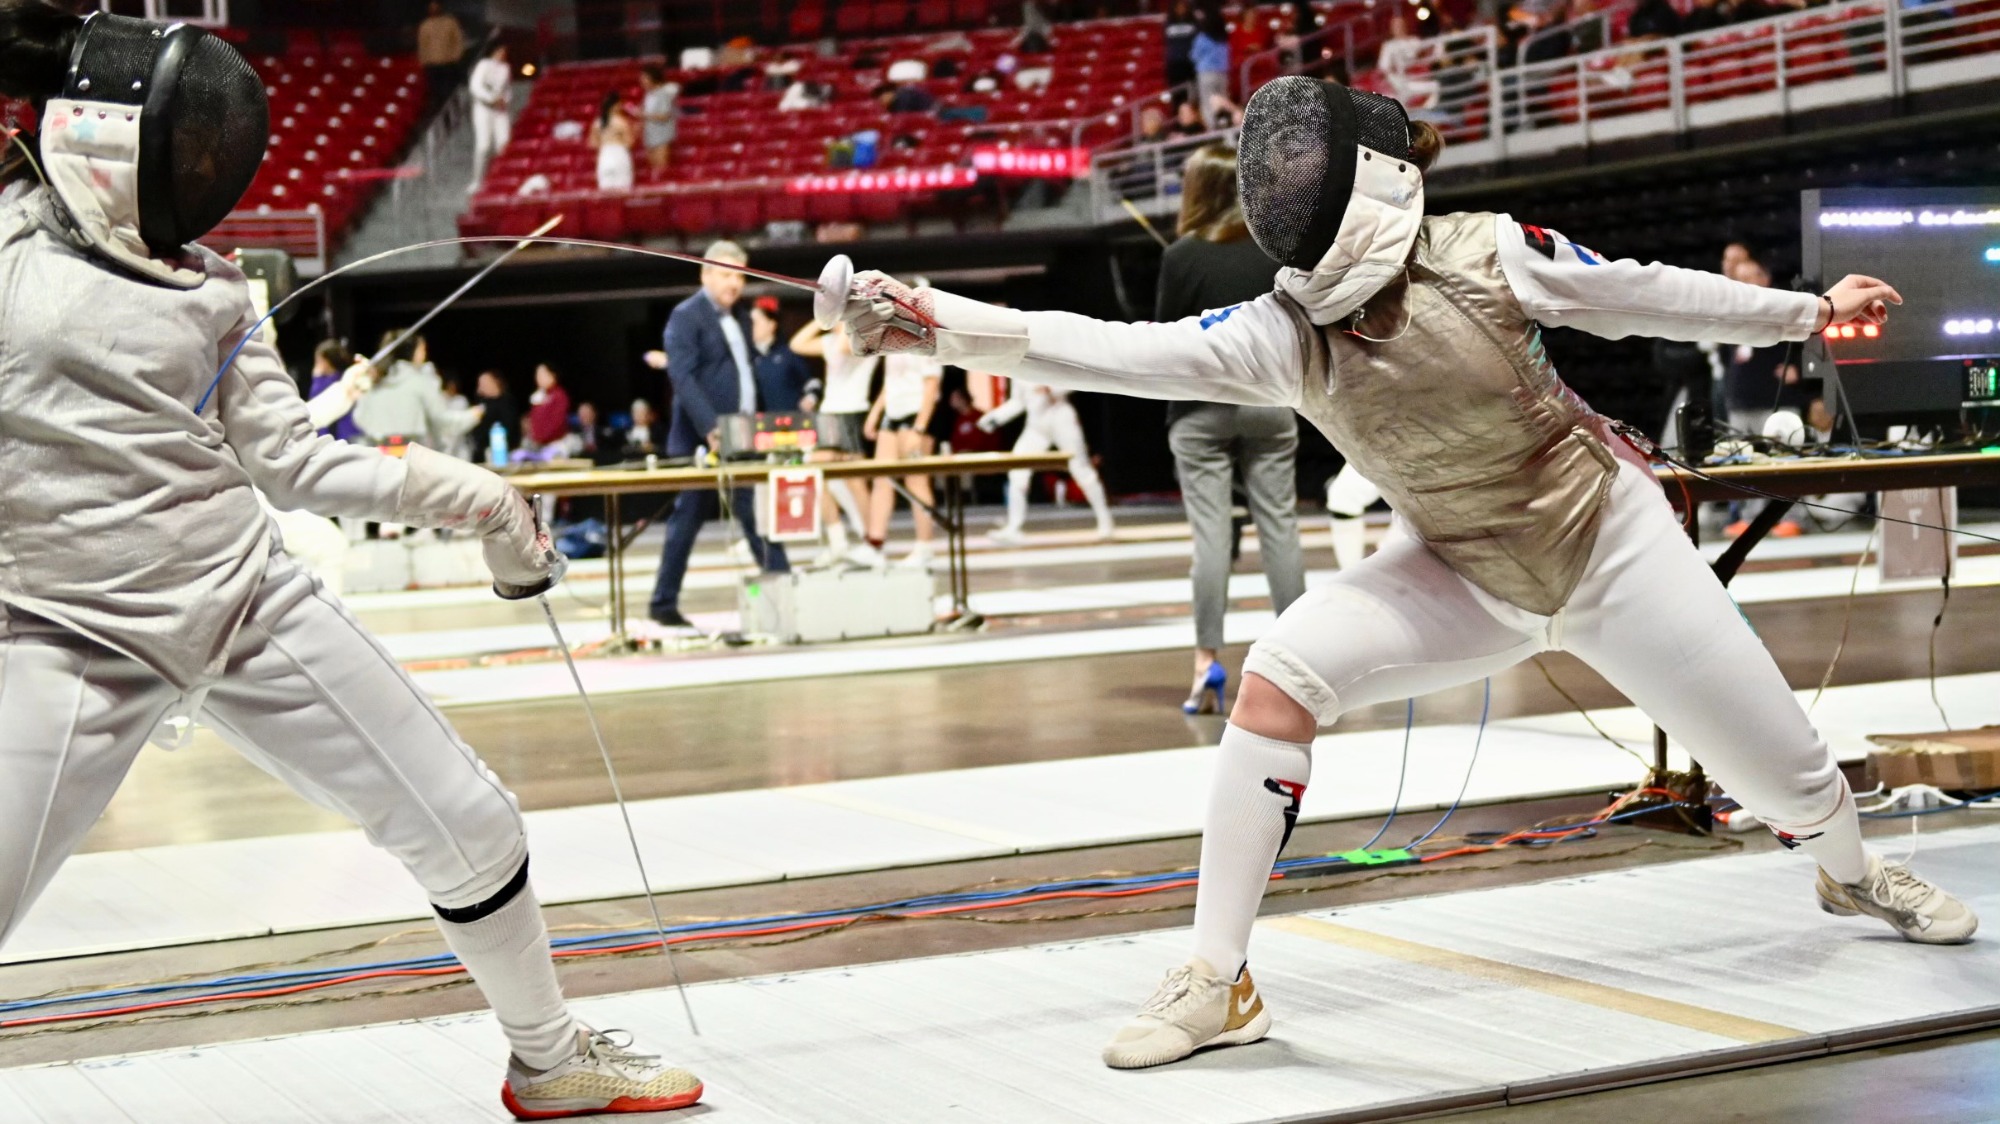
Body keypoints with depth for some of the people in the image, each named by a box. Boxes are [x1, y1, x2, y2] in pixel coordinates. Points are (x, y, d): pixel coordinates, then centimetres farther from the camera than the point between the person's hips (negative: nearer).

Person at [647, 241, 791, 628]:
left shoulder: (737, 317, 17)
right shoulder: (686, 316, -8)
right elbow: (682, 376, -18)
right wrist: (710, 428, -28)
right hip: (704, 439, -7)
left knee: (759, 515, 3)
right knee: (688, 519, -2)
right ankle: (664, 603, 6)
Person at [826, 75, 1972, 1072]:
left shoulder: (1484, 255, -25)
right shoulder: (1281, 334, -20)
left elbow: (1641, 294, -9)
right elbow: (1113, 352, -30)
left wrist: (1808, 311, -1)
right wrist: (940, 323, -42)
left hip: (1612, 543, -1)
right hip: (1467, 574, 2)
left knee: (1780, 766, 7)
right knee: (1281, 677, -22)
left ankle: (1853, 868, 46)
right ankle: (1219, 979, -15)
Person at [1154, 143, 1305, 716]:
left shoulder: (1182, 256, -8)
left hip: (1203, 408, -3)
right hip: (1268, 401, 3)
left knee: (1211, 535, -3)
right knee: (1280, 528, 5)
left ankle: (1209, 661, -8)